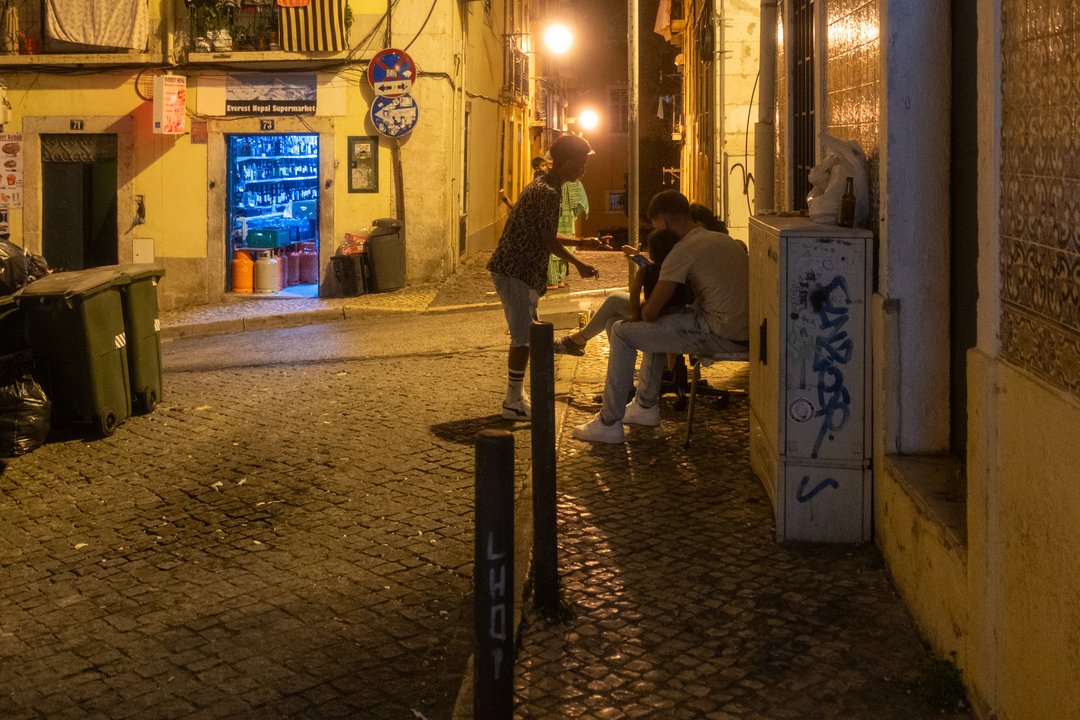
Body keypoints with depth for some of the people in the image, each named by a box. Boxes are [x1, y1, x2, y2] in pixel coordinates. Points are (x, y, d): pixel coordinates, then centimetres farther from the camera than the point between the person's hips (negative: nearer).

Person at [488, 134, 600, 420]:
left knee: (525, 335, 17)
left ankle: (515, 395, 25)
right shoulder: (548, 193, -18)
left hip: (514, 270, 10)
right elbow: (549, 240, -15)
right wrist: (578, 264, -4)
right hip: (516, 272, -10)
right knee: (524, 338, -5)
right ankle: (513, 404, 2)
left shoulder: (541, 185, 15)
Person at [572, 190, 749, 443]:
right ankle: (646, 407, 34)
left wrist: (641, 311, 13)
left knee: (622, 332, -3)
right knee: (652, 327, 29)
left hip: (720, 335, -10)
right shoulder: (725, 240, 17)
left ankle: (609, 423, 2)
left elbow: (650, 312, -12)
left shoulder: (683, 249, -12)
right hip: (743, 333, 10)